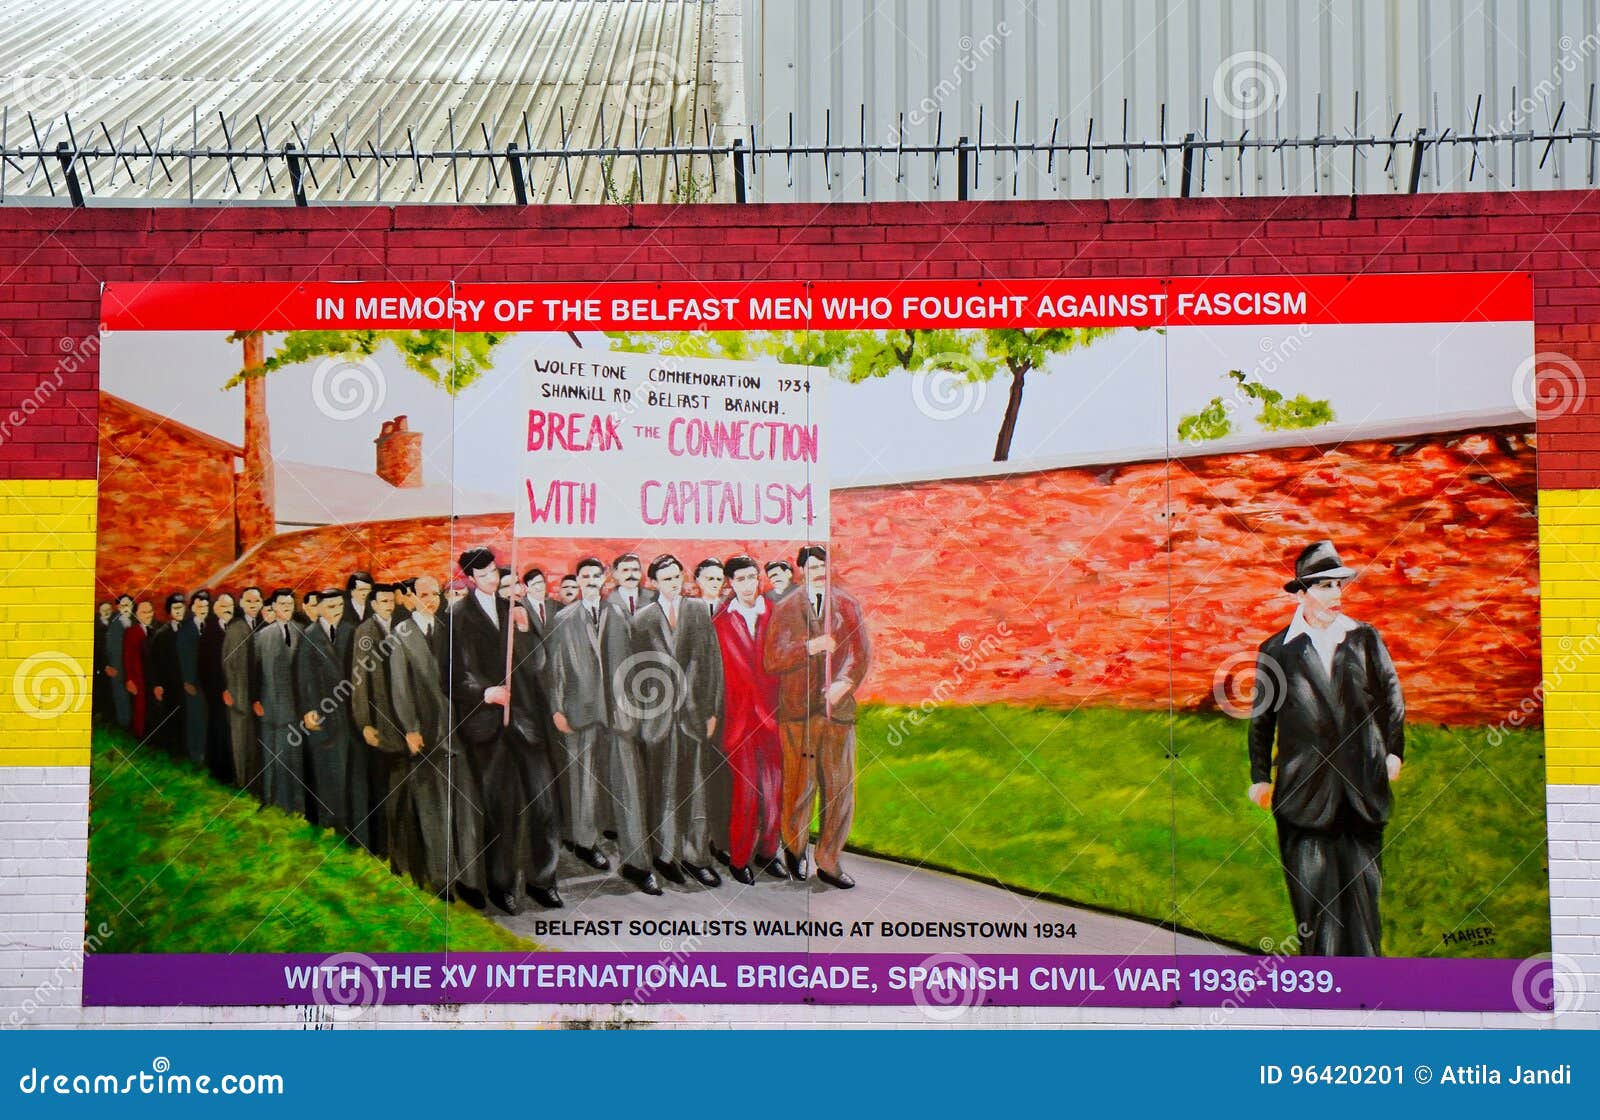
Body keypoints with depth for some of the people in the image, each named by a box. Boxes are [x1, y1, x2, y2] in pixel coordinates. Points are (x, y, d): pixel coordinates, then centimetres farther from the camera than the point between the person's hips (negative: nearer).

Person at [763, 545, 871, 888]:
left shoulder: (848, 606, 12)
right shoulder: (784, 609, 7)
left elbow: (862, 653, 7)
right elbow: (771, 659, -1)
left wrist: (845, 682, -11)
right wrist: (809, 647, -15)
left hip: (838, 706, 2)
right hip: (797, 707, -2)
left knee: (840, 787, 0)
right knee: (799, 784, -1)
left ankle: (829, 862, 11)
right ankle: (794, 848, 24)